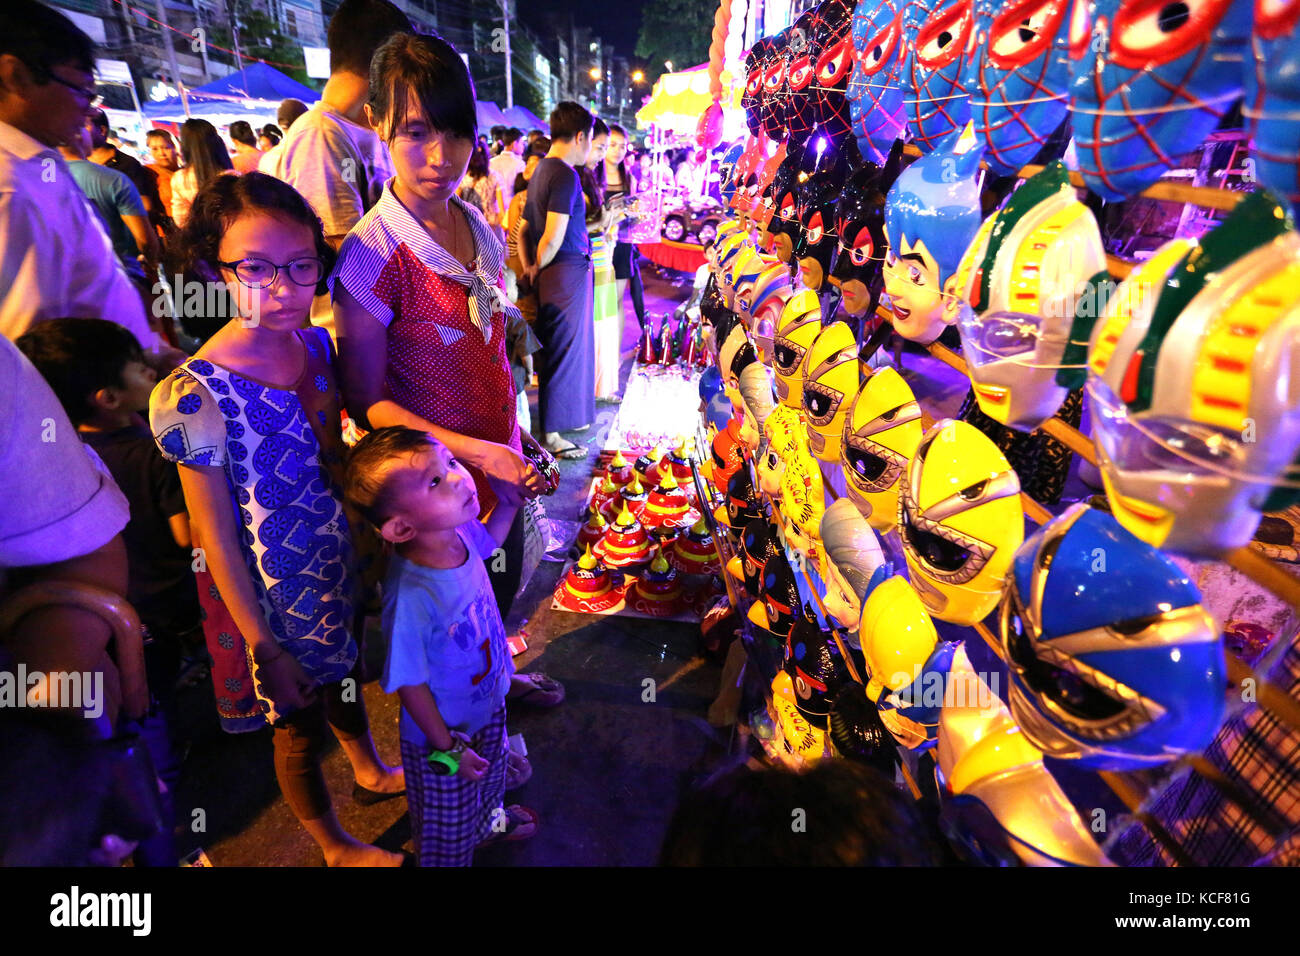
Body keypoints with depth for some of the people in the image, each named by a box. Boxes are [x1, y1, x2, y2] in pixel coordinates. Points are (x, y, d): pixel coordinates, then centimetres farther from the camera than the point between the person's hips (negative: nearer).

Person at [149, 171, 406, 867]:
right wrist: (264, 647, -14)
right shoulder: (195, 396, -26)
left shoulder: (316, 346, -8)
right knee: (300, 726, 19)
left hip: (344, 561, 6)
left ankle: (370, 772, 60)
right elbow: (215, 536, -19)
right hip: (278, 594, -5)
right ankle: (336, 847, 47)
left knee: (344, 673, 30)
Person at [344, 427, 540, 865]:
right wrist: (448, 749, -14)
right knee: (449, 829, 25)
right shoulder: (411, 597, -41)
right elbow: (410, 685, -26)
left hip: (490, 704, 7)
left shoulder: (458, 533, -21)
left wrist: (507, 500, -9)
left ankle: (490, 818, 69)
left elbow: (489, 538, 7)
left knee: (491, 776, 38)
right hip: (443, 735, -7)